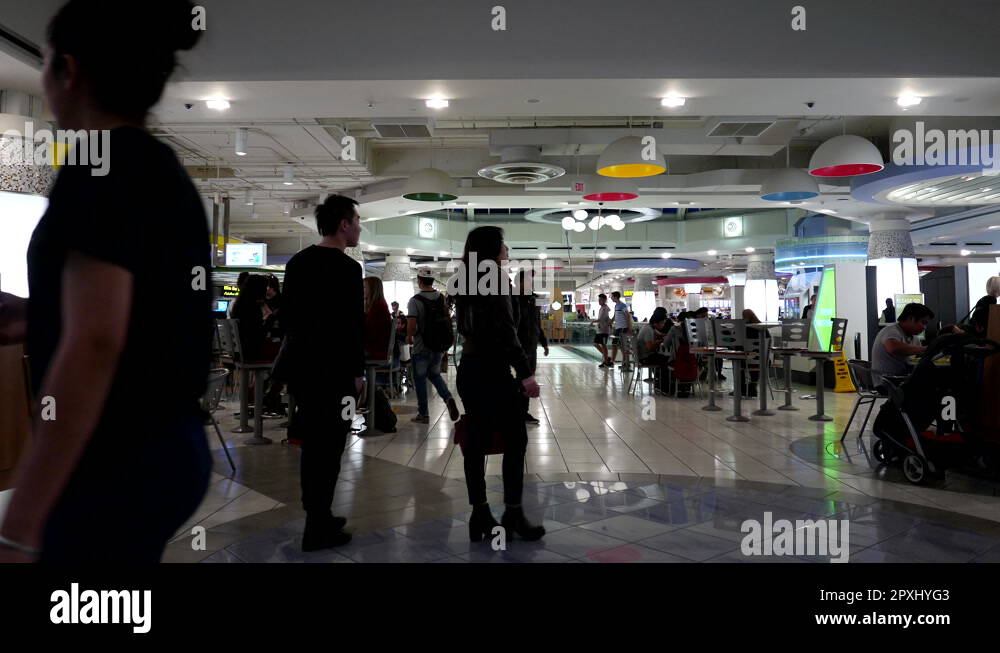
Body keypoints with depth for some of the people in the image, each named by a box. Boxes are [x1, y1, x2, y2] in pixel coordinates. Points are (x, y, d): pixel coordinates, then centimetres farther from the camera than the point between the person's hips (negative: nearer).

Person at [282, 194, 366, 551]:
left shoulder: (297, 262, 9)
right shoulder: (347, 268, -15)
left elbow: (287, 313, 13)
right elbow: (353, 325, -16)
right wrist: (357, 371, -7)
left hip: (301, 365, 8)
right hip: (333, 369, -8)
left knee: (312, 443, 17)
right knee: (329, 446, 0)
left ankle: (316, 515, 28)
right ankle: (318, 528, 7)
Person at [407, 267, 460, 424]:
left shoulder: (415, 301, -14)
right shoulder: (442, 298, 4)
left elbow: (411, 326, -20)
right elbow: (449, 320, 9)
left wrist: (409, 338, 0)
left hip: (421, 348, -5)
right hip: (439, 346, 5)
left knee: (420, 379, 6)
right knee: (435, 374, 21)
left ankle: (423, 414, 11)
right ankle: (448, 397, -3)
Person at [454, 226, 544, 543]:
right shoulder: (496, 280, -10)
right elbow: (505, 331, -18)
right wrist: (526, 372, -19)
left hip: (469, 368, 8)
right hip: (492, 370, -8)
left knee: (476, 441, 8)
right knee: (515, 441, 0)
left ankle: (480, 516, 12)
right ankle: (513, 515, 3)